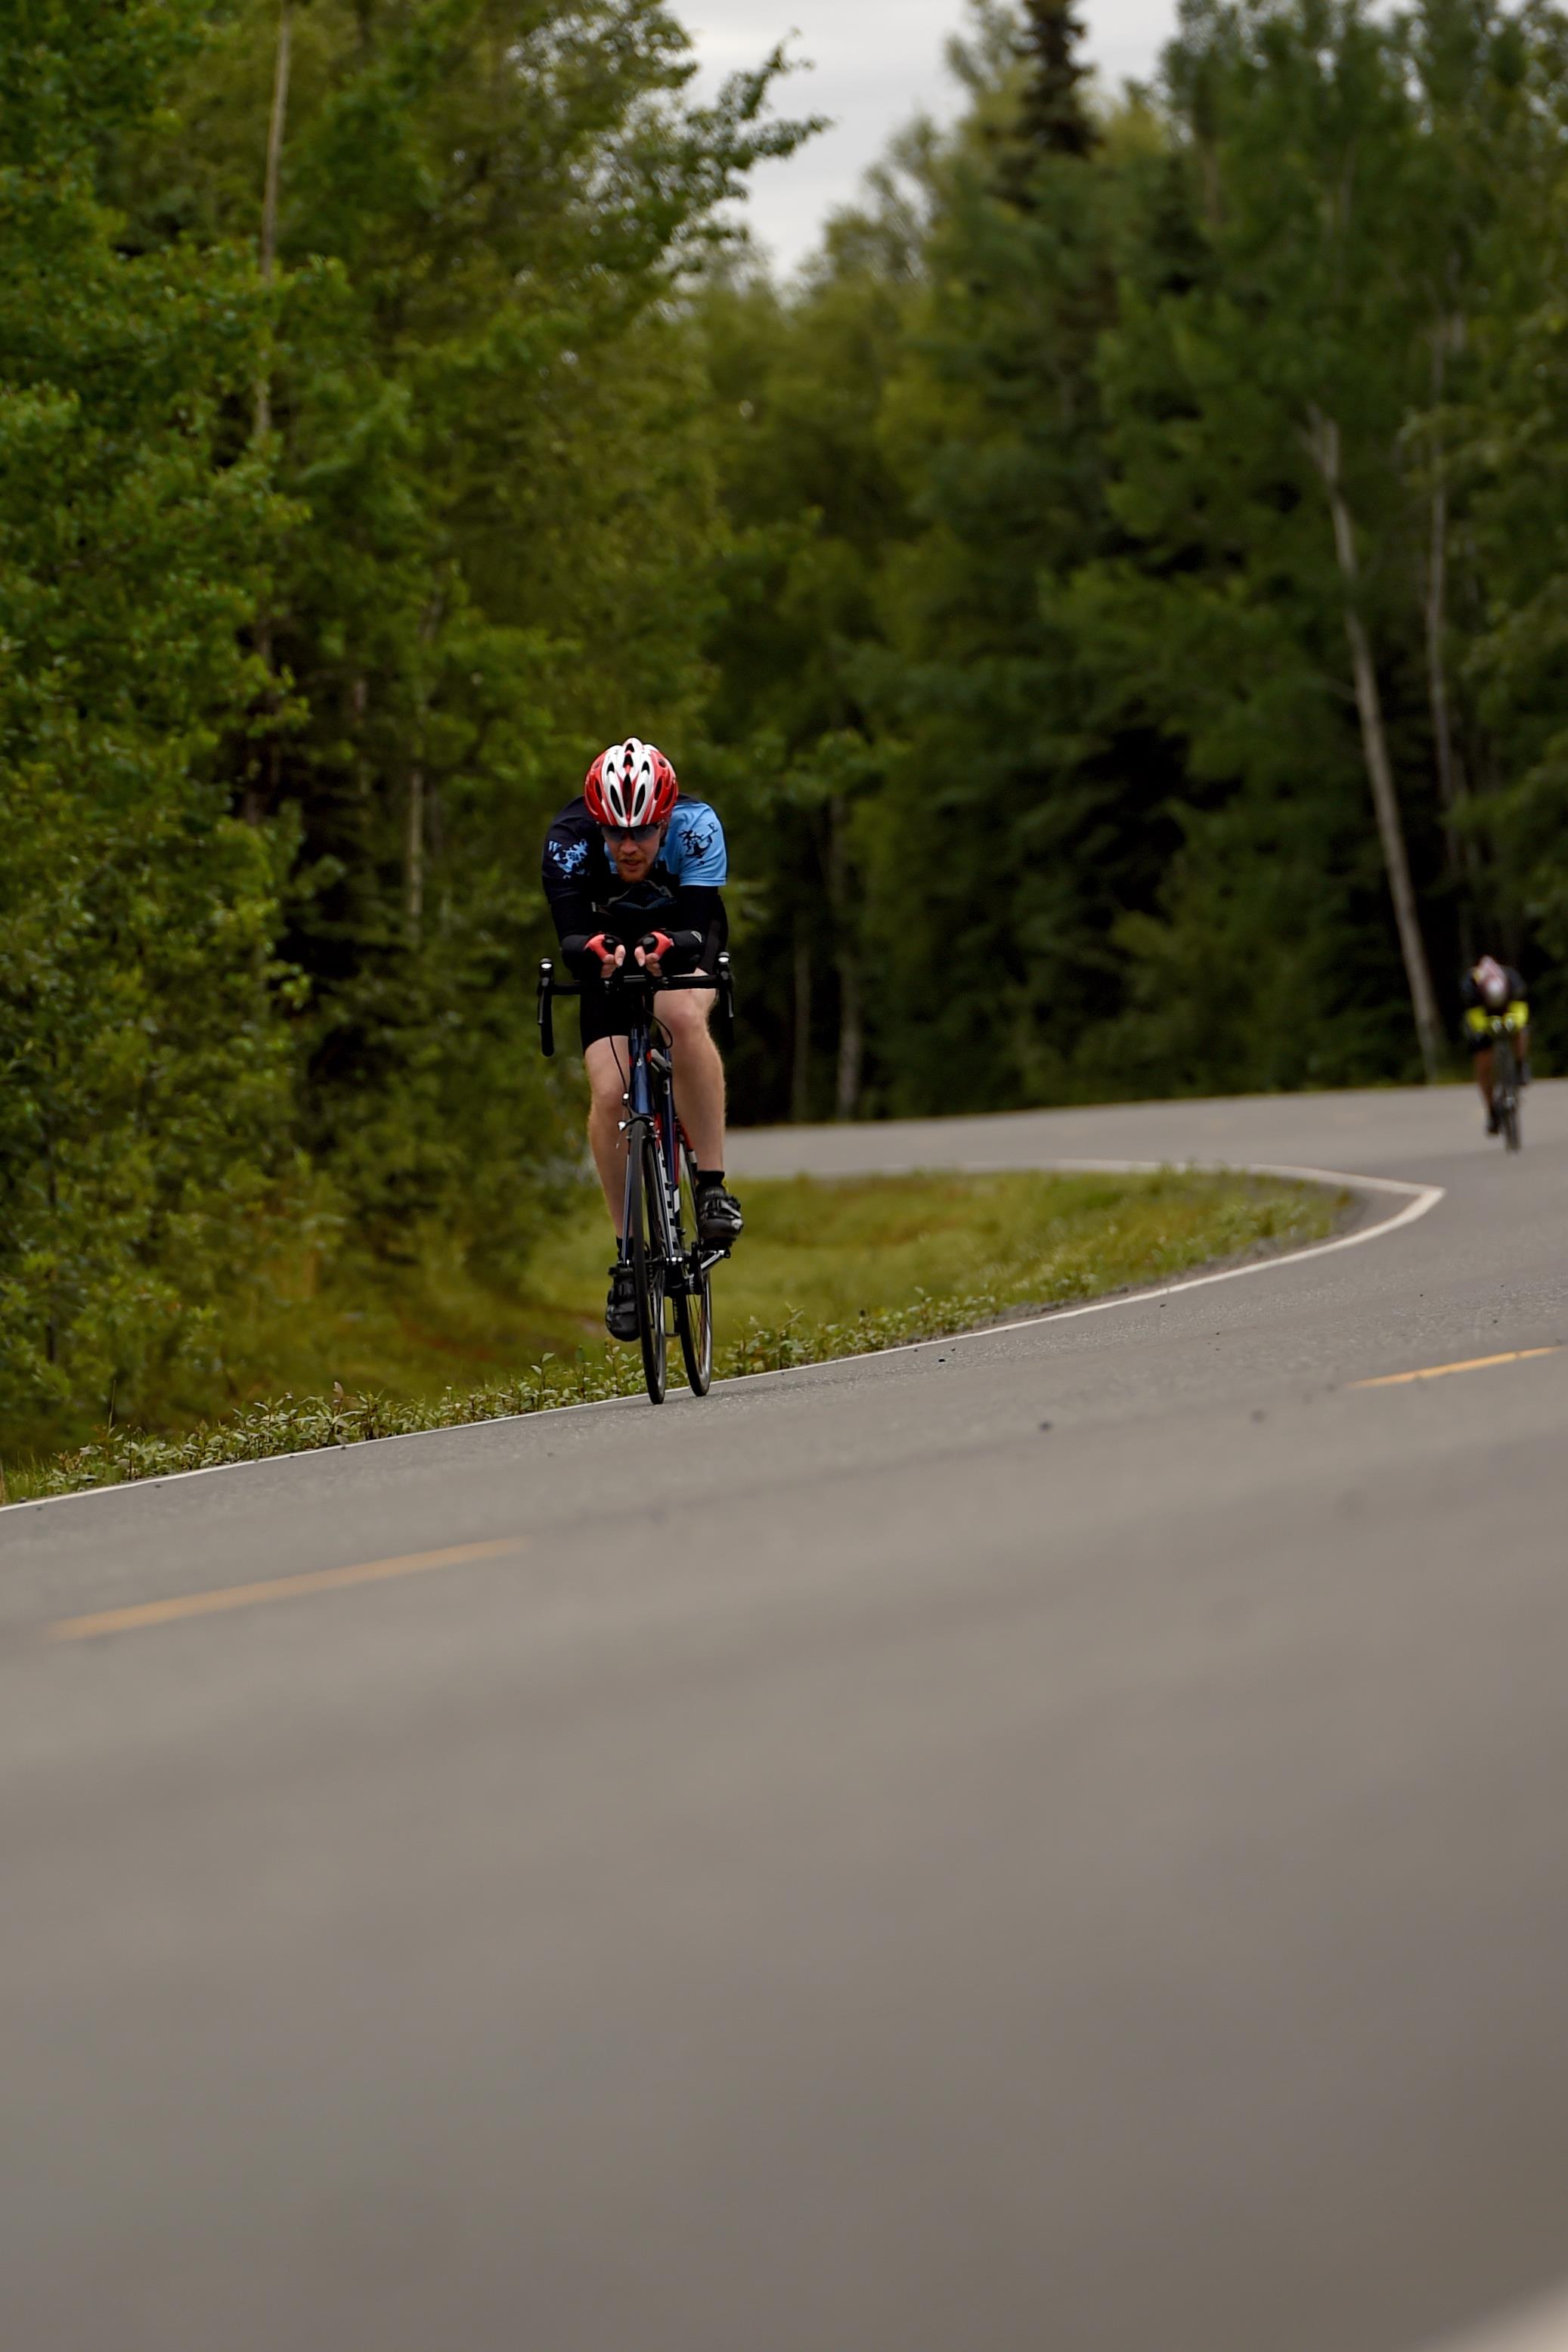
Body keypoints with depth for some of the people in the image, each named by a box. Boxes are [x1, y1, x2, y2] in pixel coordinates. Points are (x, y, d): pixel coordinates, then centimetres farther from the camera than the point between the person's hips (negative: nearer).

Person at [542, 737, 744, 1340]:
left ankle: (712, 1188, -27)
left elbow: (700, 934, -38)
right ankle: (629, 1254, -4)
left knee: (685, 1017, -35)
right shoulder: (569, 840, -30)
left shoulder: (696, 827, -32)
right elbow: (570, 940, -39)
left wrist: (667, 948, -60)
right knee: (609, 1095, -18)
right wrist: (593, 950, -62)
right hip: (611, 949, 1)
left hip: (682, 942, -1)